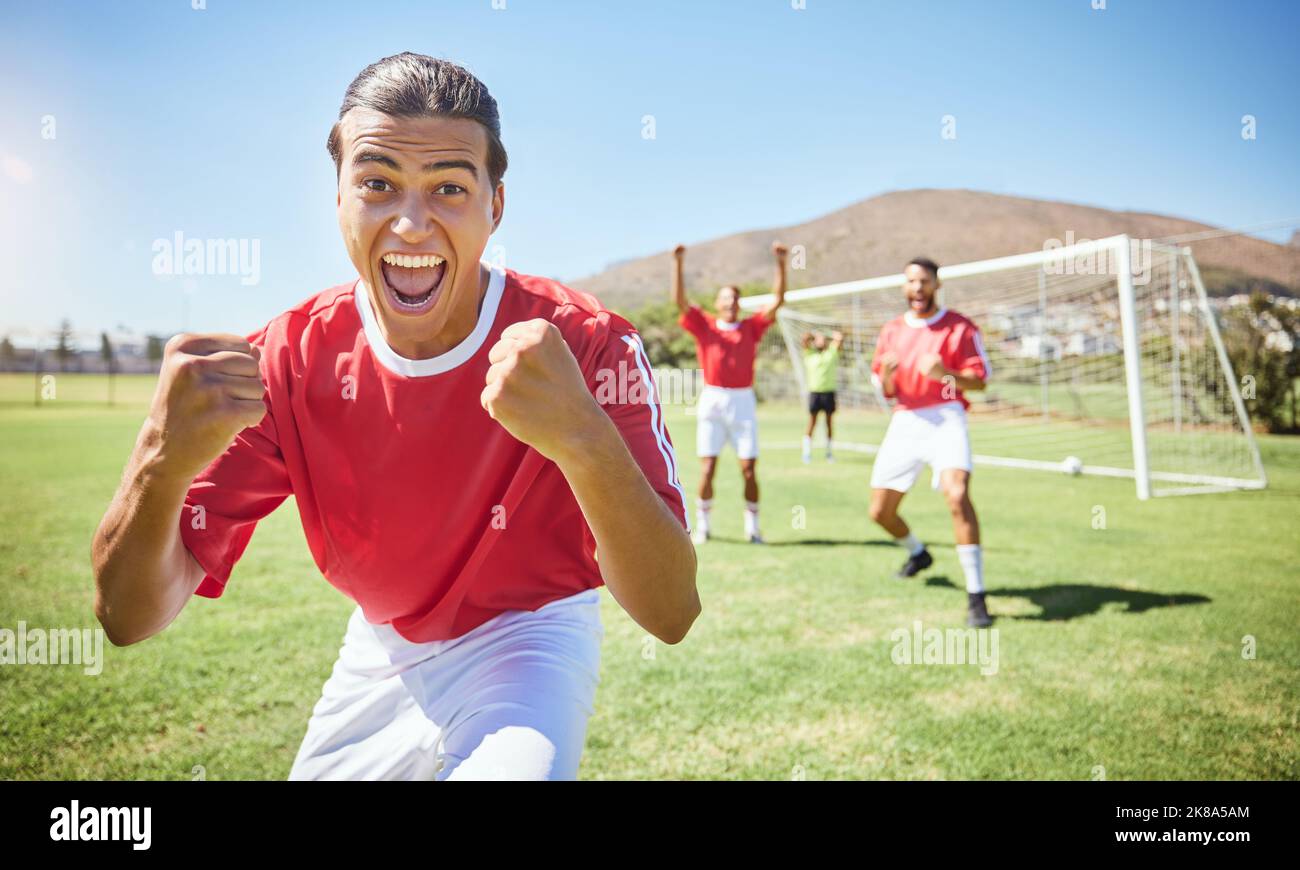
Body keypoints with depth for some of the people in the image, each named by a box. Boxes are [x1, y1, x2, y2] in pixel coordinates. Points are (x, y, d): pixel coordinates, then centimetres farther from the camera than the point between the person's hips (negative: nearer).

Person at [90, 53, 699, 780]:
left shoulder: (587, 344, -23)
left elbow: (671, 616, -29)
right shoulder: (287, 361, -16)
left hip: (529, 639, -4)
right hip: (382, 651, 5)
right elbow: (129, 617, -17)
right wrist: (164, 460, -39)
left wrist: (584, 439, -47)